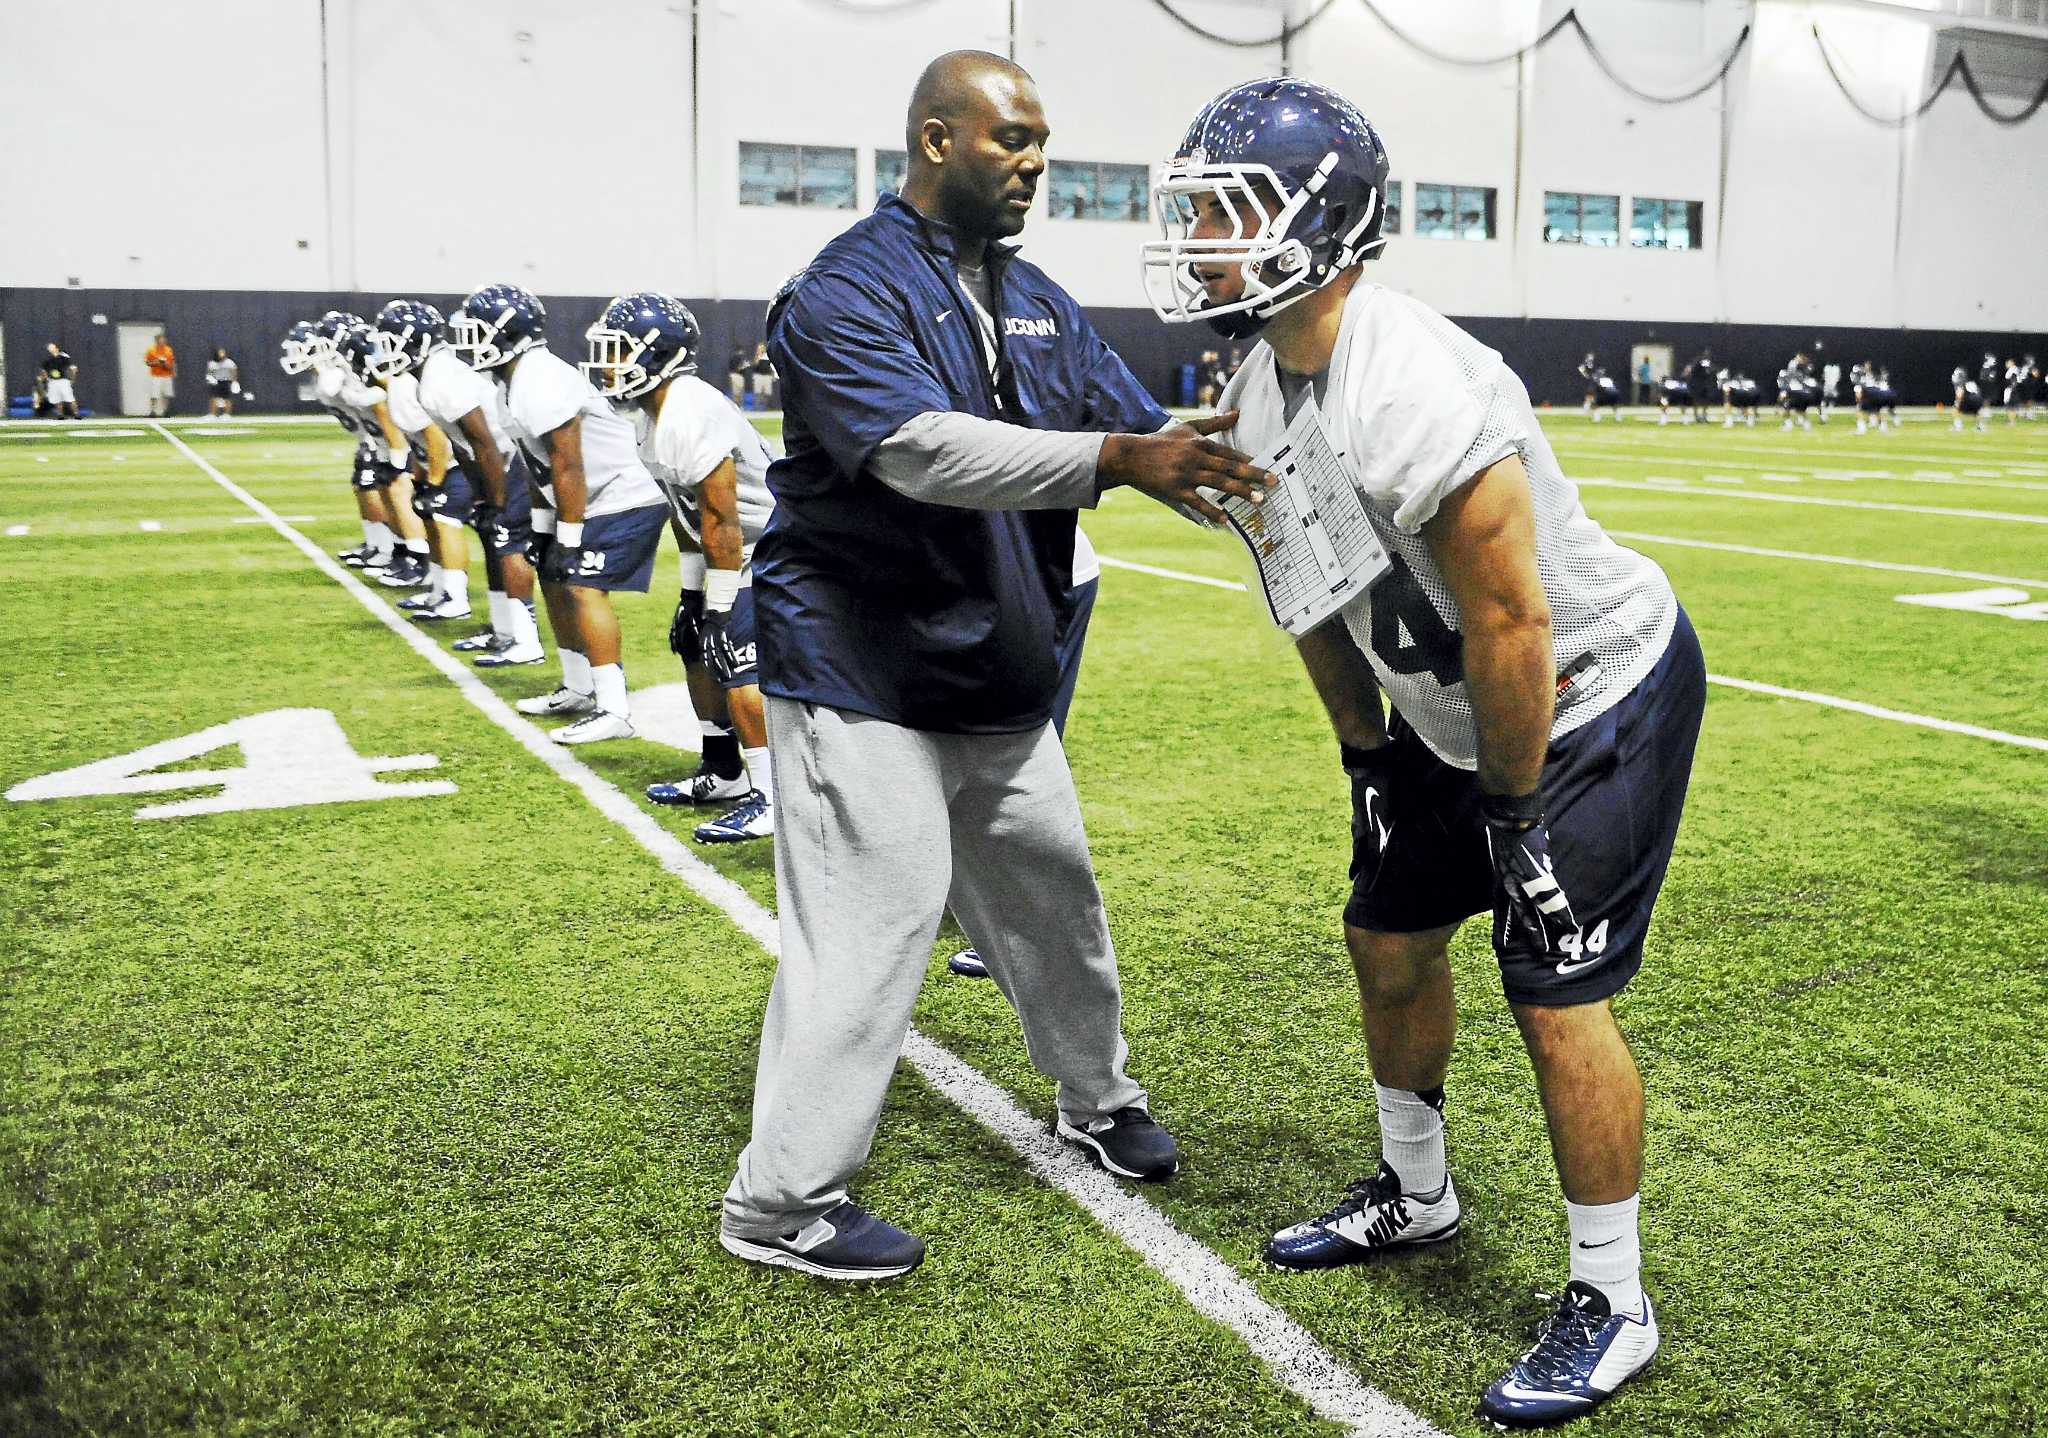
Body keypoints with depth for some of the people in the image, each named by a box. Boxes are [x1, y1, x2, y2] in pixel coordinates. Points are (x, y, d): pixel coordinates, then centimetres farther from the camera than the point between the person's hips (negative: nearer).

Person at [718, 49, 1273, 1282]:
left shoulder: (1038, 302, 11)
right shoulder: (851, 292, -15)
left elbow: (1143, 429, 7)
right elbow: (924, 451, -31)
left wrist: (1243, 471, -12)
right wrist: (1117, 458, -39)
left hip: (998, 682, 8)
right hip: (864, 677, -8)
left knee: (1053, 897, 19)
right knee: (870, 933, -6)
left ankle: (1098, 1098, 43)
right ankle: (782, 1203, 9)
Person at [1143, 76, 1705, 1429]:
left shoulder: (1411, 399, -34)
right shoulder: (1261, 396, -4)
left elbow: (1510, 628, -28)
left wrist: (1516, 809, -18)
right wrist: (1366, 754, 12)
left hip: (1604, 693, -9)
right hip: (1454, 711, 9)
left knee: (1558, 997, -6)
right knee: (1391, 939, 15)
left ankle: (1614, 1305, 13)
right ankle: (1415, 1195, 38)